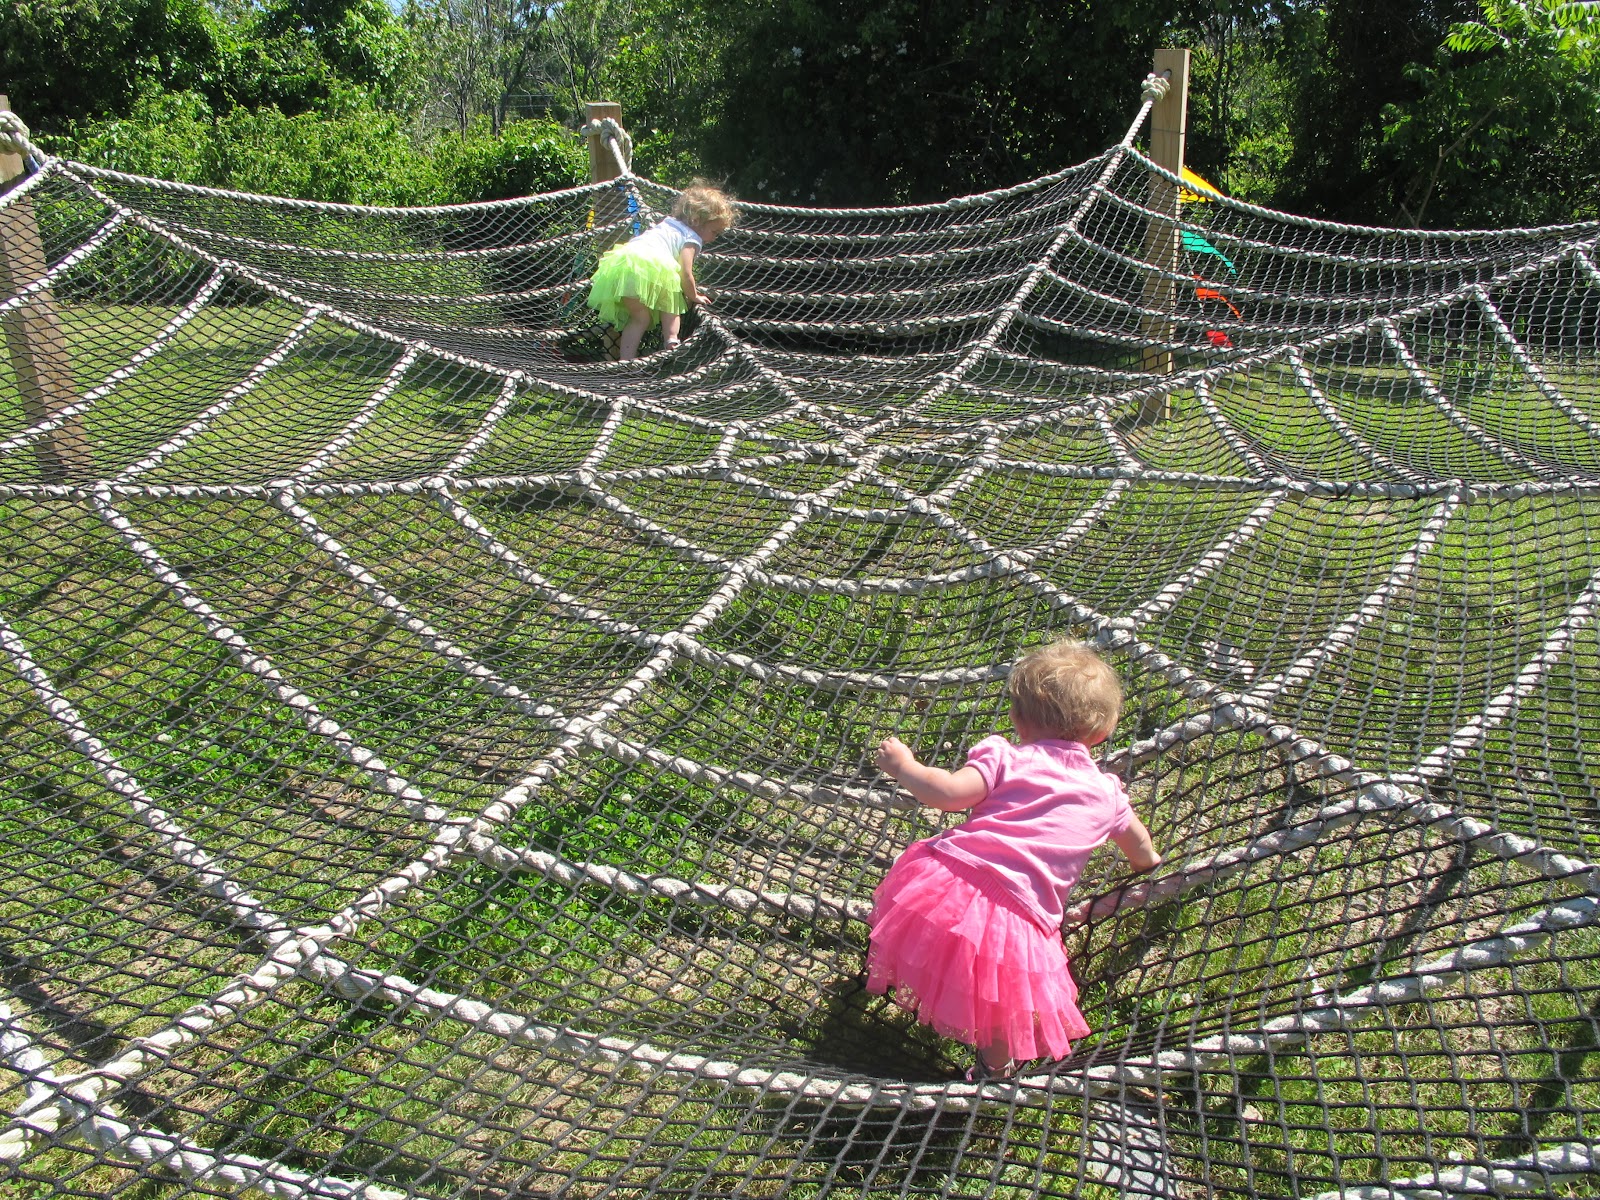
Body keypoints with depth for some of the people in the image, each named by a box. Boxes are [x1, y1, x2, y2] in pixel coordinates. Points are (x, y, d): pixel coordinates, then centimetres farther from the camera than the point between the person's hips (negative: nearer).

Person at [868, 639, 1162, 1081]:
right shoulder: (1106, 792, 17)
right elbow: (1141, 850, 37)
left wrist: (902, 766, 8)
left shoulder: (1005, 757, 5)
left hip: (950, 877, 2)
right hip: (1017, 919, -2)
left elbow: (948, 794, -10)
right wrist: (1150, 861, 61)